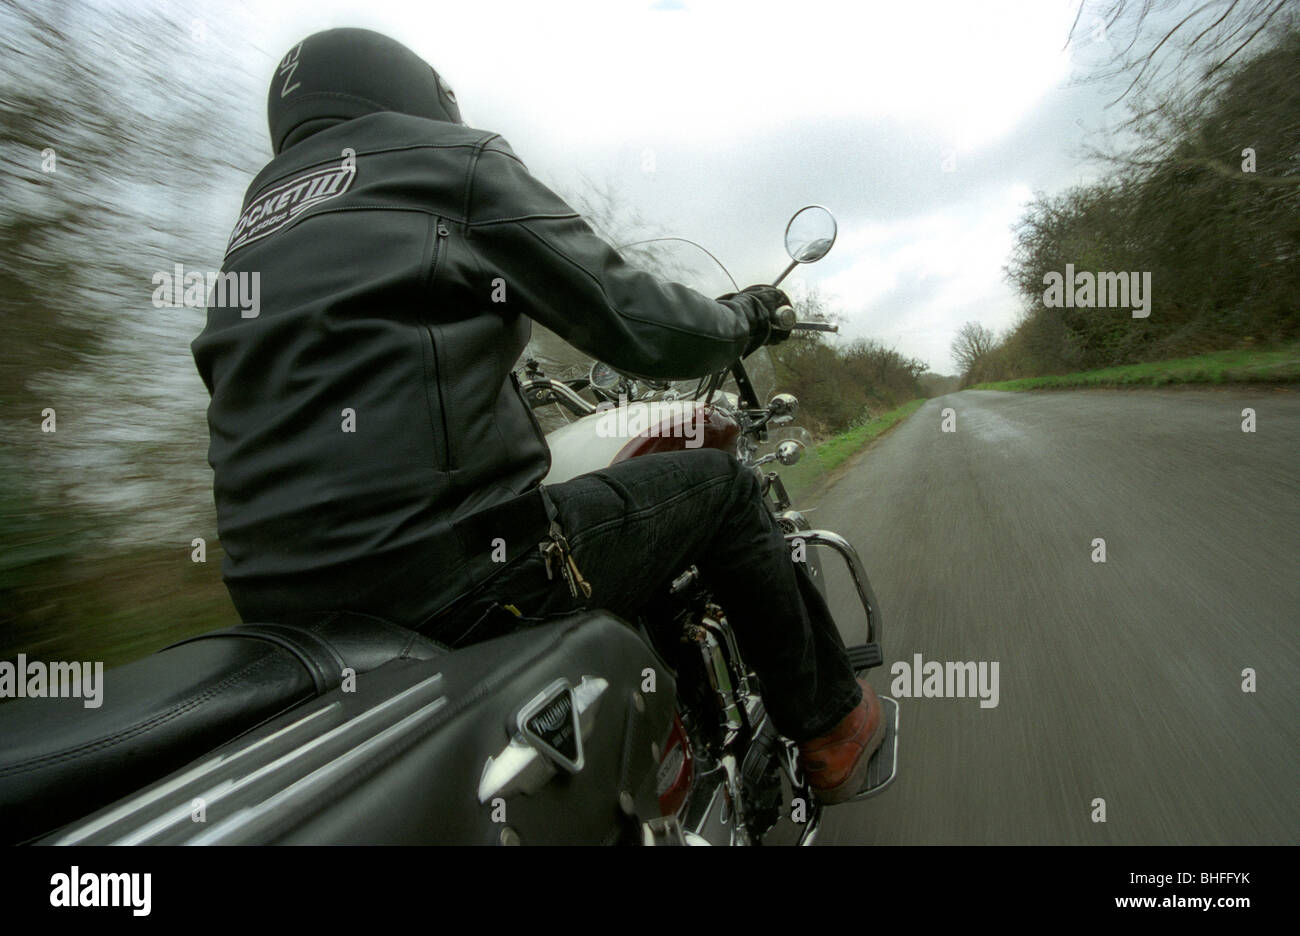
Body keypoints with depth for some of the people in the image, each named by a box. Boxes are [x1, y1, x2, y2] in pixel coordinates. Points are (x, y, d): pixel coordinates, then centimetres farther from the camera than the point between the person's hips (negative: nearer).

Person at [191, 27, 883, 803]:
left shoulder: (255, 231, 23)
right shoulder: (451, 160, 1)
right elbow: (630, 320, -5)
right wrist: (741, 321, 16)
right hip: (448, 569, -8)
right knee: (720, 487, 8)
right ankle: (831, 726, 24)